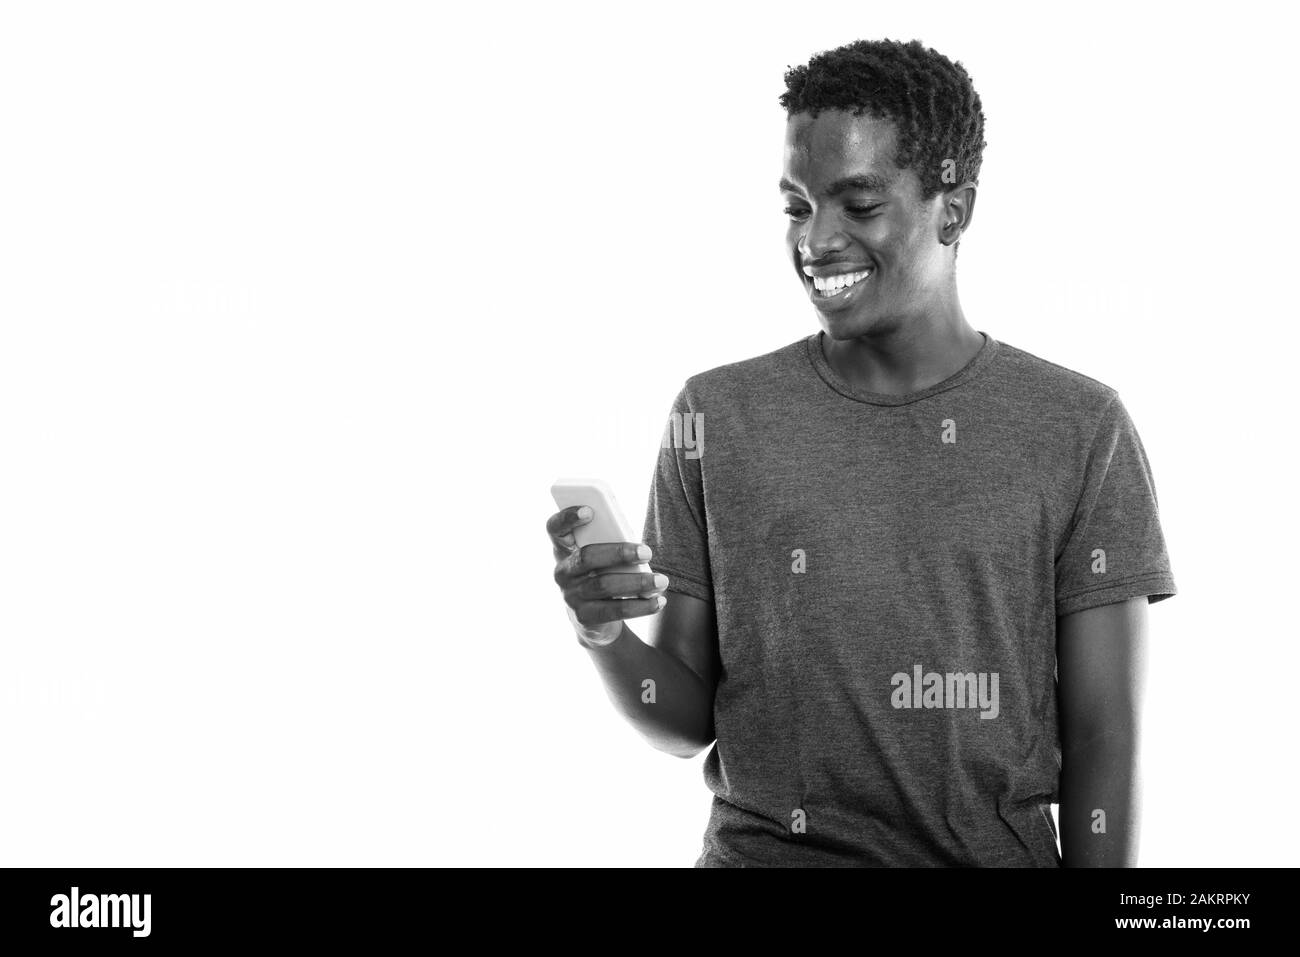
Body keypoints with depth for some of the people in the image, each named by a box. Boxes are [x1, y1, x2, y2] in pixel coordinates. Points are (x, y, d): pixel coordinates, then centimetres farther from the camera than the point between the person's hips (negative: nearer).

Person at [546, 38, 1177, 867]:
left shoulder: (1080, 431, 0)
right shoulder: (717, 416, 4)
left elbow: (1102, 740, 2)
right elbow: (687, 720, 5)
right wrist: (605, 633, -12)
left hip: (996, 854, 0)